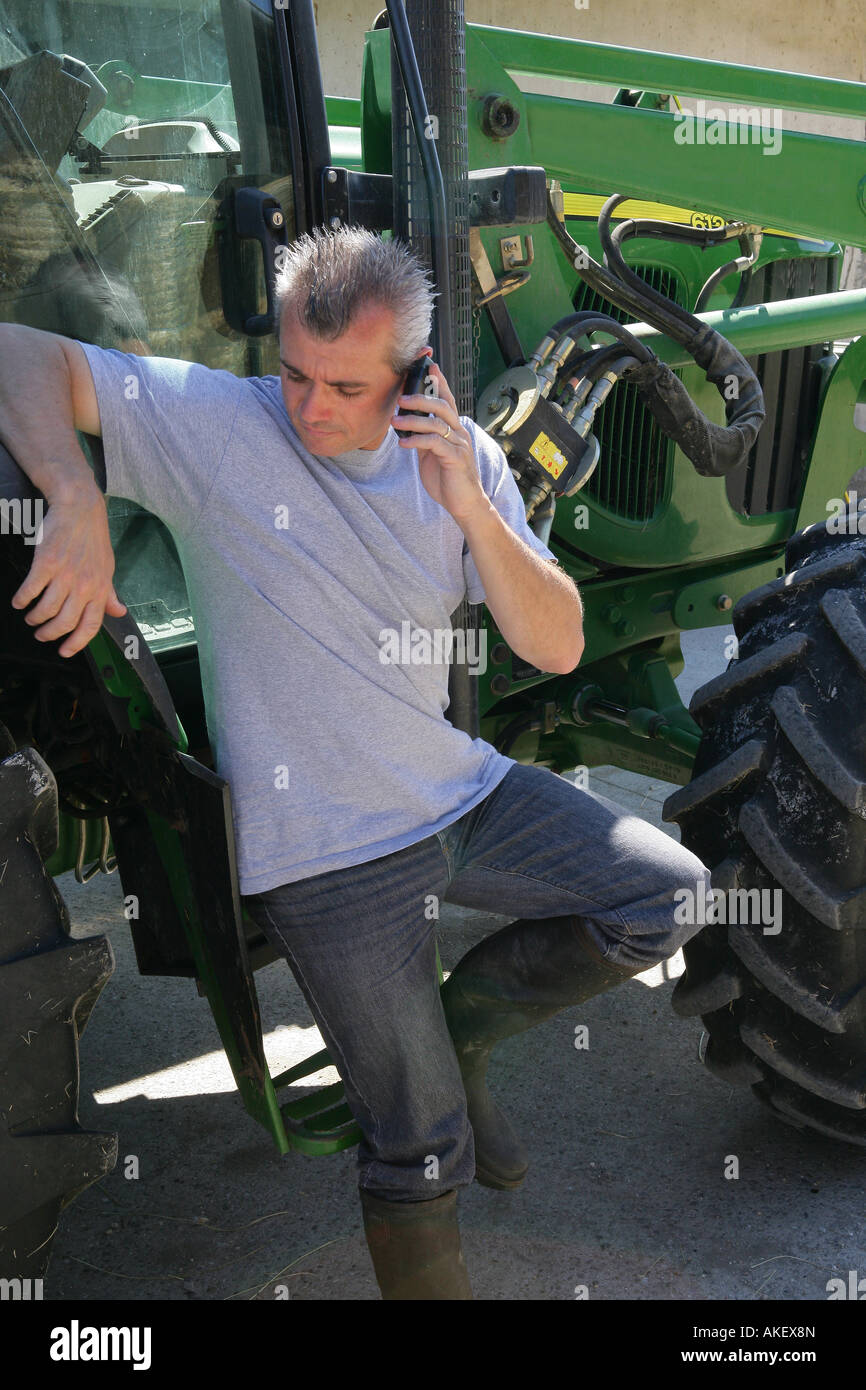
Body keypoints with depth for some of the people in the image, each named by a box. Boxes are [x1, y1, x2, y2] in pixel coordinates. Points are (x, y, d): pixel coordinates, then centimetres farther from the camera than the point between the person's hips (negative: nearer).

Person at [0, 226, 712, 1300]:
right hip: (326, 849, -5)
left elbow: (557, 650, -5)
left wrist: (470, 508, -20)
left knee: (672, 897, 6)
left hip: (460, 794, 5)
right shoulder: (210, 422, -13)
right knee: (421, 1153, 0)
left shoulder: (462, 457, -1)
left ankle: (457, 1030, 18)